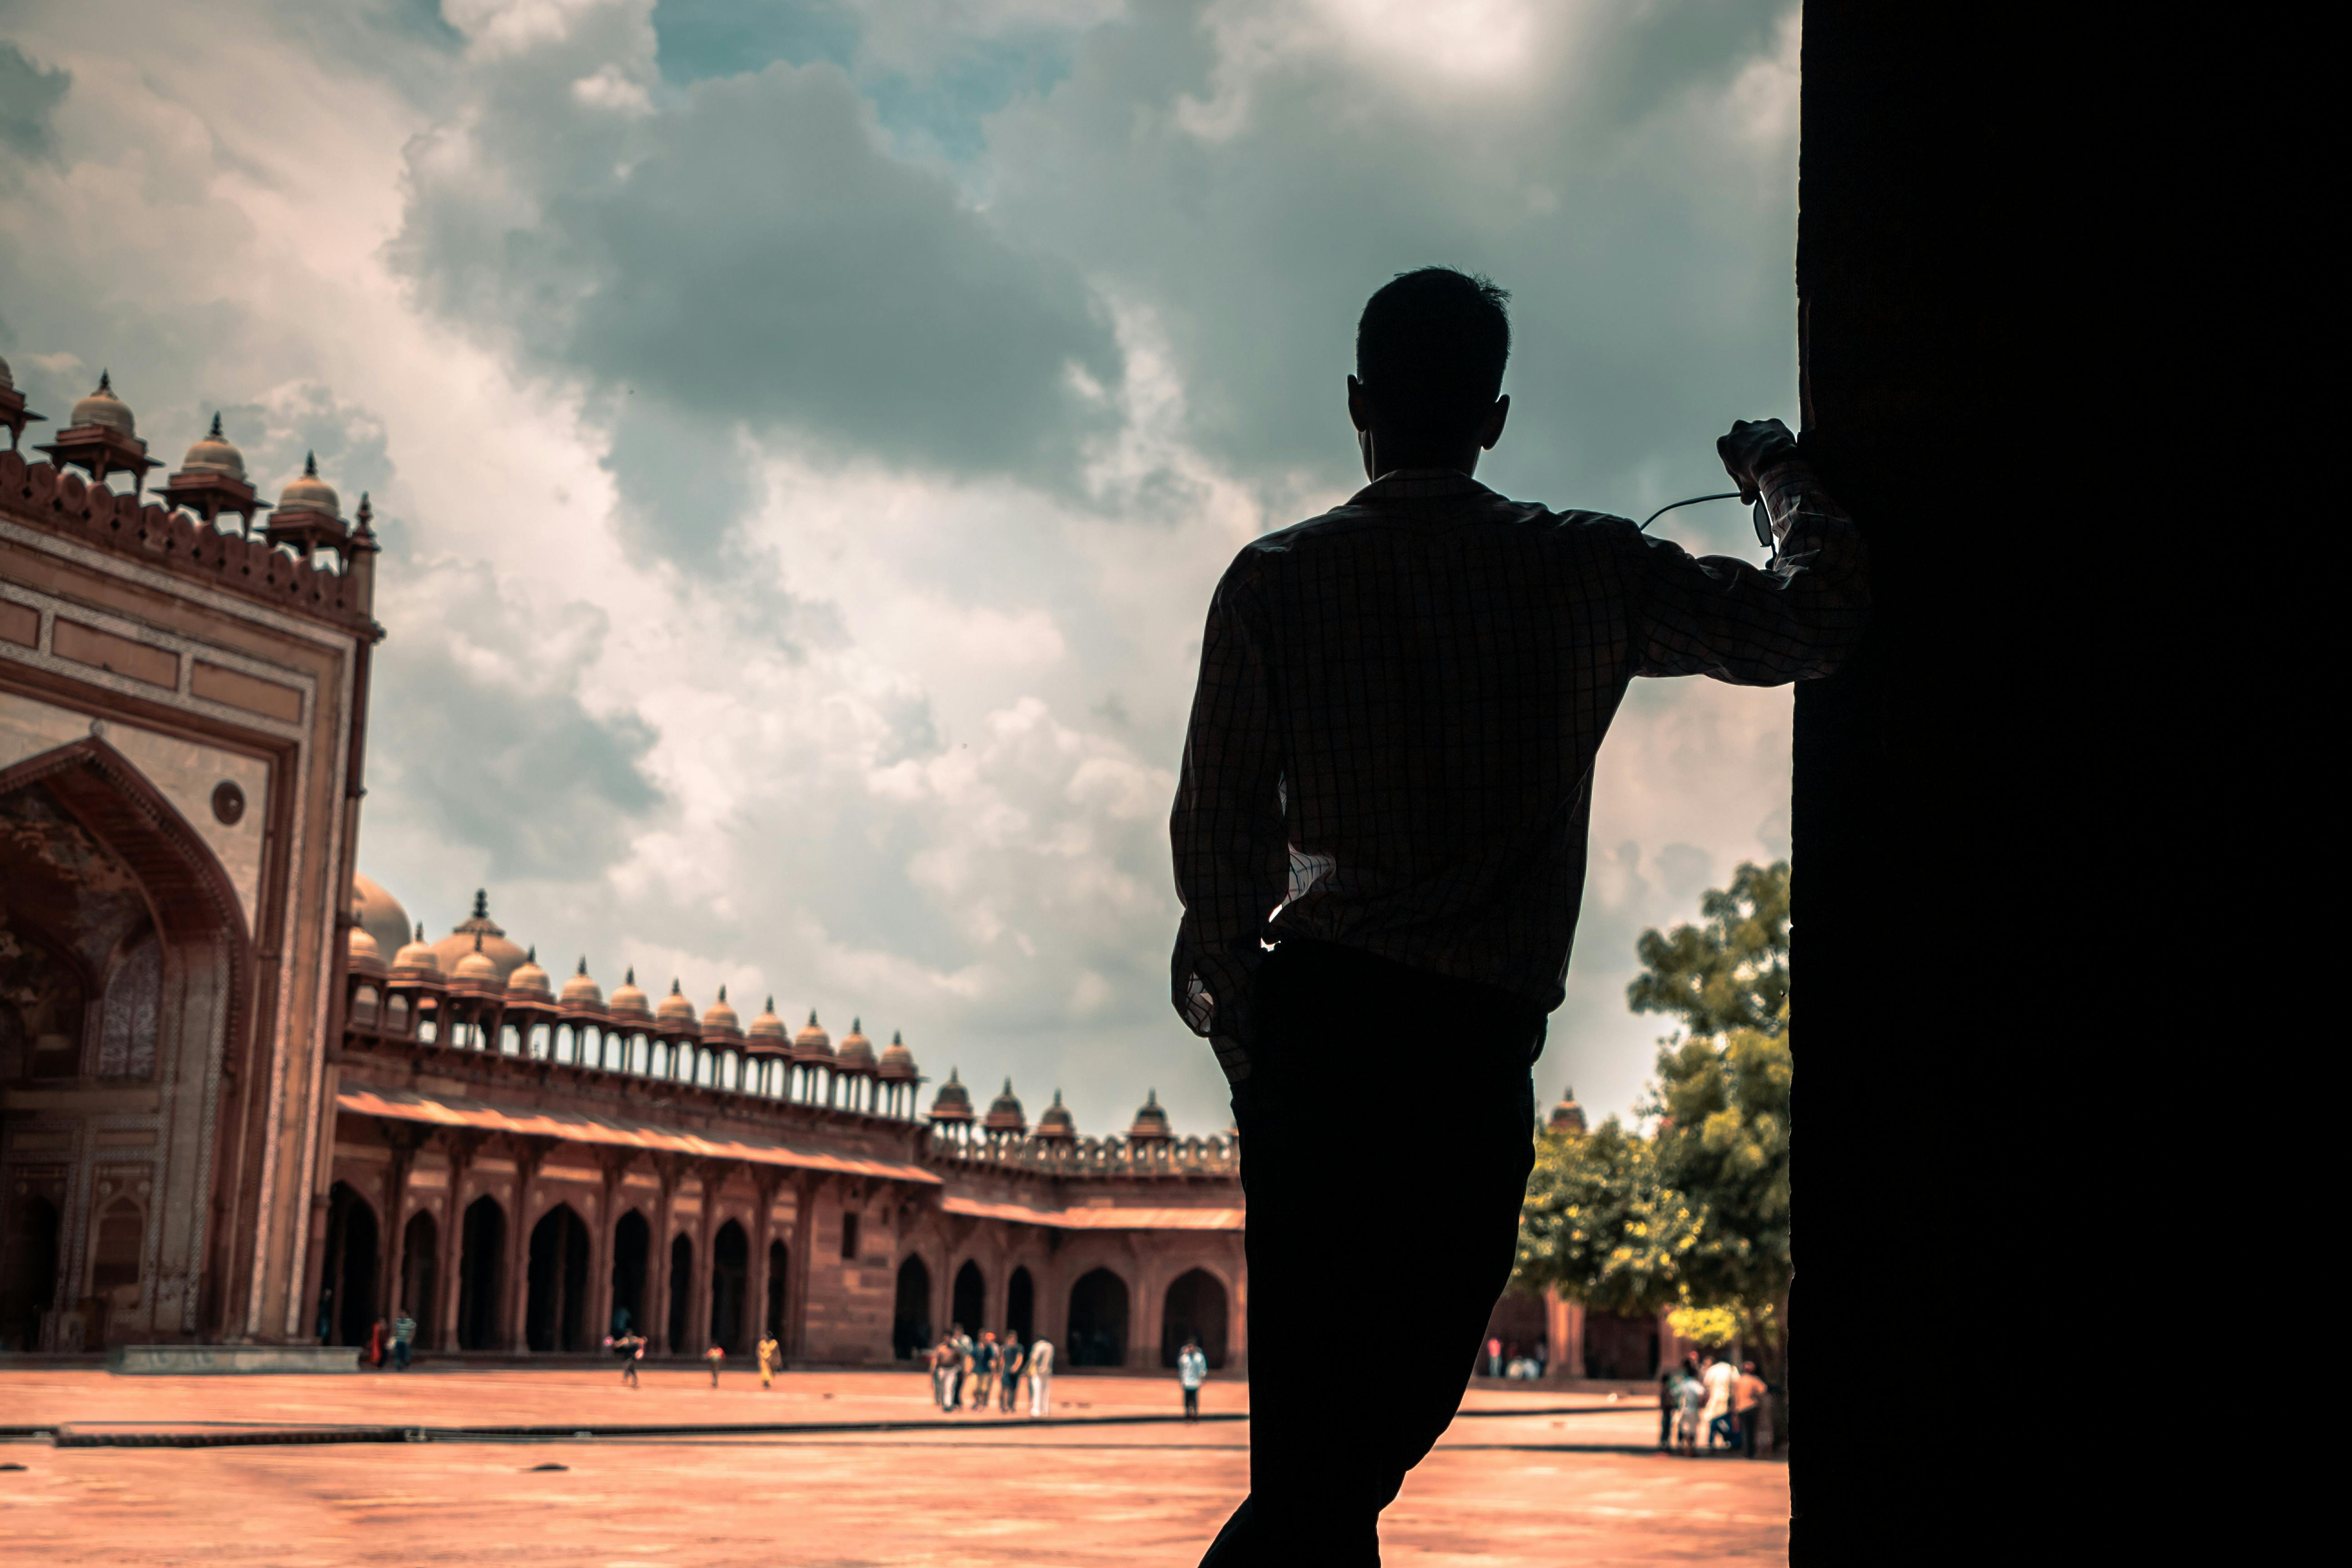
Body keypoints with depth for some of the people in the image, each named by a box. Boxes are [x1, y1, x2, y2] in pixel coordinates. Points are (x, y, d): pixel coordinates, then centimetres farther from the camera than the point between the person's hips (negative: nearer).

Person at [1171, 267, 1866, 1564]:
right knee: (1376, 1422, 3)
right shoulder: (1587, 569, 1)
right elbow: (1817, 621, 10)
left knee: (1313, 1419, 7)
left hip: (1307, 1018, 2)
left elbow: (1215, 831, 4)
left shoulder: (1273, 581, 3)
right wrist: (1782, 477, 29)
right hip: (1474, 1044, -2)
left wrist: (1218, 967, 23)